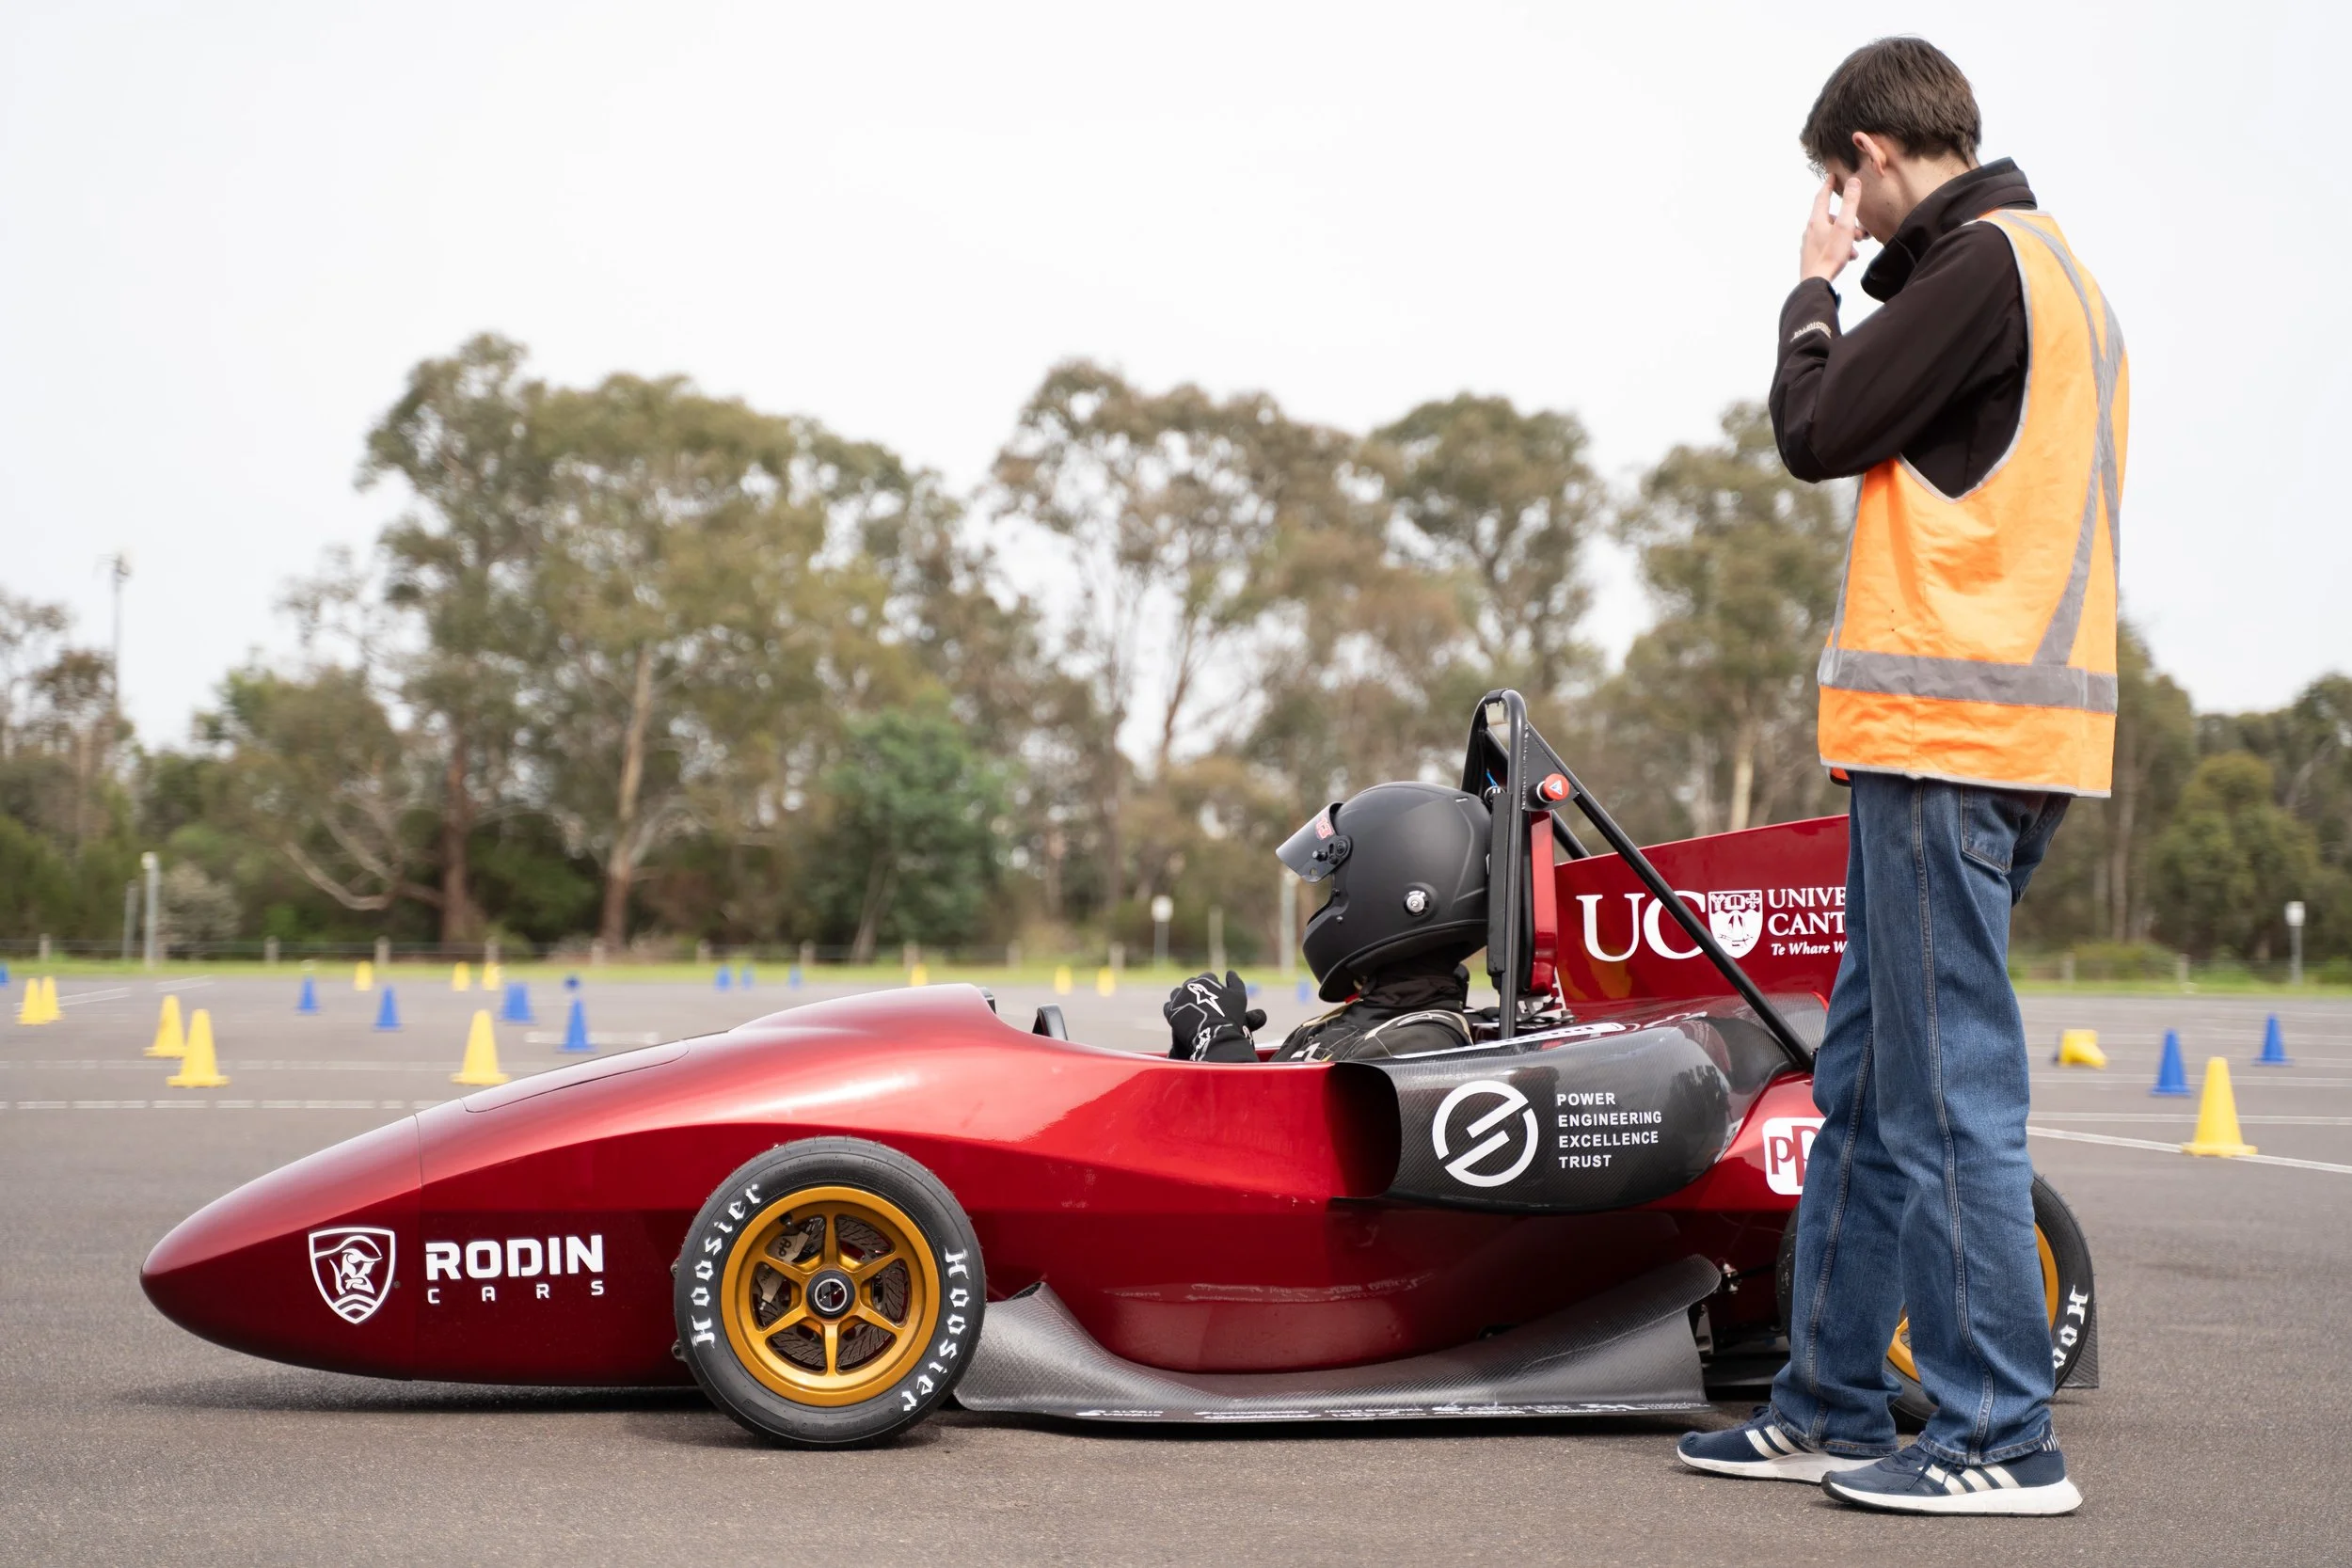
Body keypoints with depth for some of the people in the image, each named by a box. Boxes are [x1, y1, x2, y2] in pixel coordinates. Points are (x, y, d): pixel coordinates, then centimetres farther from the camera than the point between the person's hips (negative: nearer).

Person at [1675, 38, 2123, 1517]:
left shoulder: (1980, 262, -10)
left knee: (1949, 1085, -7)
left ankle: (2004, 1438, -3)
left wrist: (1817, 284, 3)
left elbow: (1817, 431, -9)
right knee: (1866, 1084, 14)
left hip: (1949, 726, -11)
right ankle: (1833, 1406, 20)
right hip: (2015, 728, 11)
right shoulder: (2058, 270, 22)